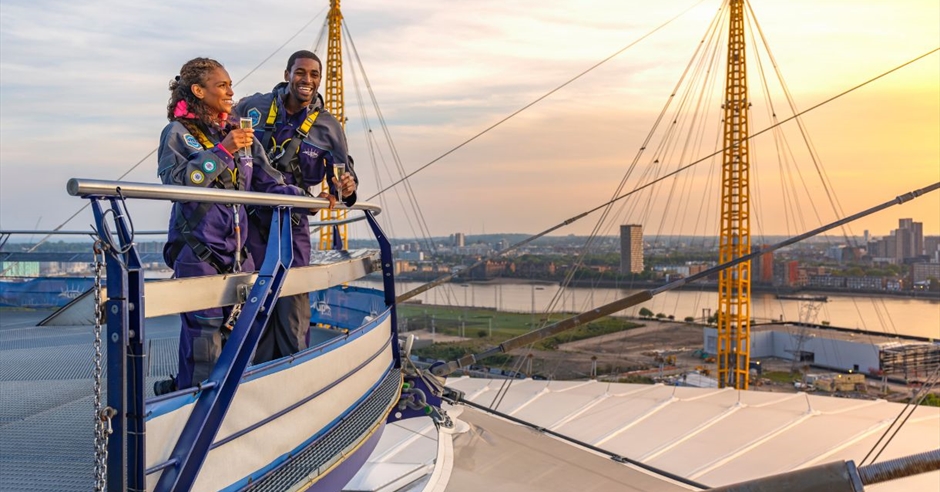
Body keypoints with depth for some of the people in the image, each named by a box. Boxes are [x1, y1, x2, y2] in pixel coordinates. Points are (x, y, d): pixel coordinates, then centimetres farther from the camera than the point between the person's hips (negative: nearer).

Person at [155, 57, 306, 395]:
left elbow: (268, 182, 14)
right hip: (197, 252, -6)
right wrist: (222, 151, -19)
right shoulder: (178, 132, -1)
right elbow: (177, 181, -17)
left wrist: (301, 196, -2)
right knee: (203, 335, -7)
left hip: (237, 252, 6)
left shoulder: (239, 132, 14)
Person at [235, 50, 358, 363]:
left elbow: (343, 174, 5)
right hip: (249, 217, 0)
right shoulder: (253, 107, 2)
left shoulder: (328, 127, 3)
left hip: (292, 222, 0)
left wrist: (348, 189, -18)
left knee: (294, 297, -3)